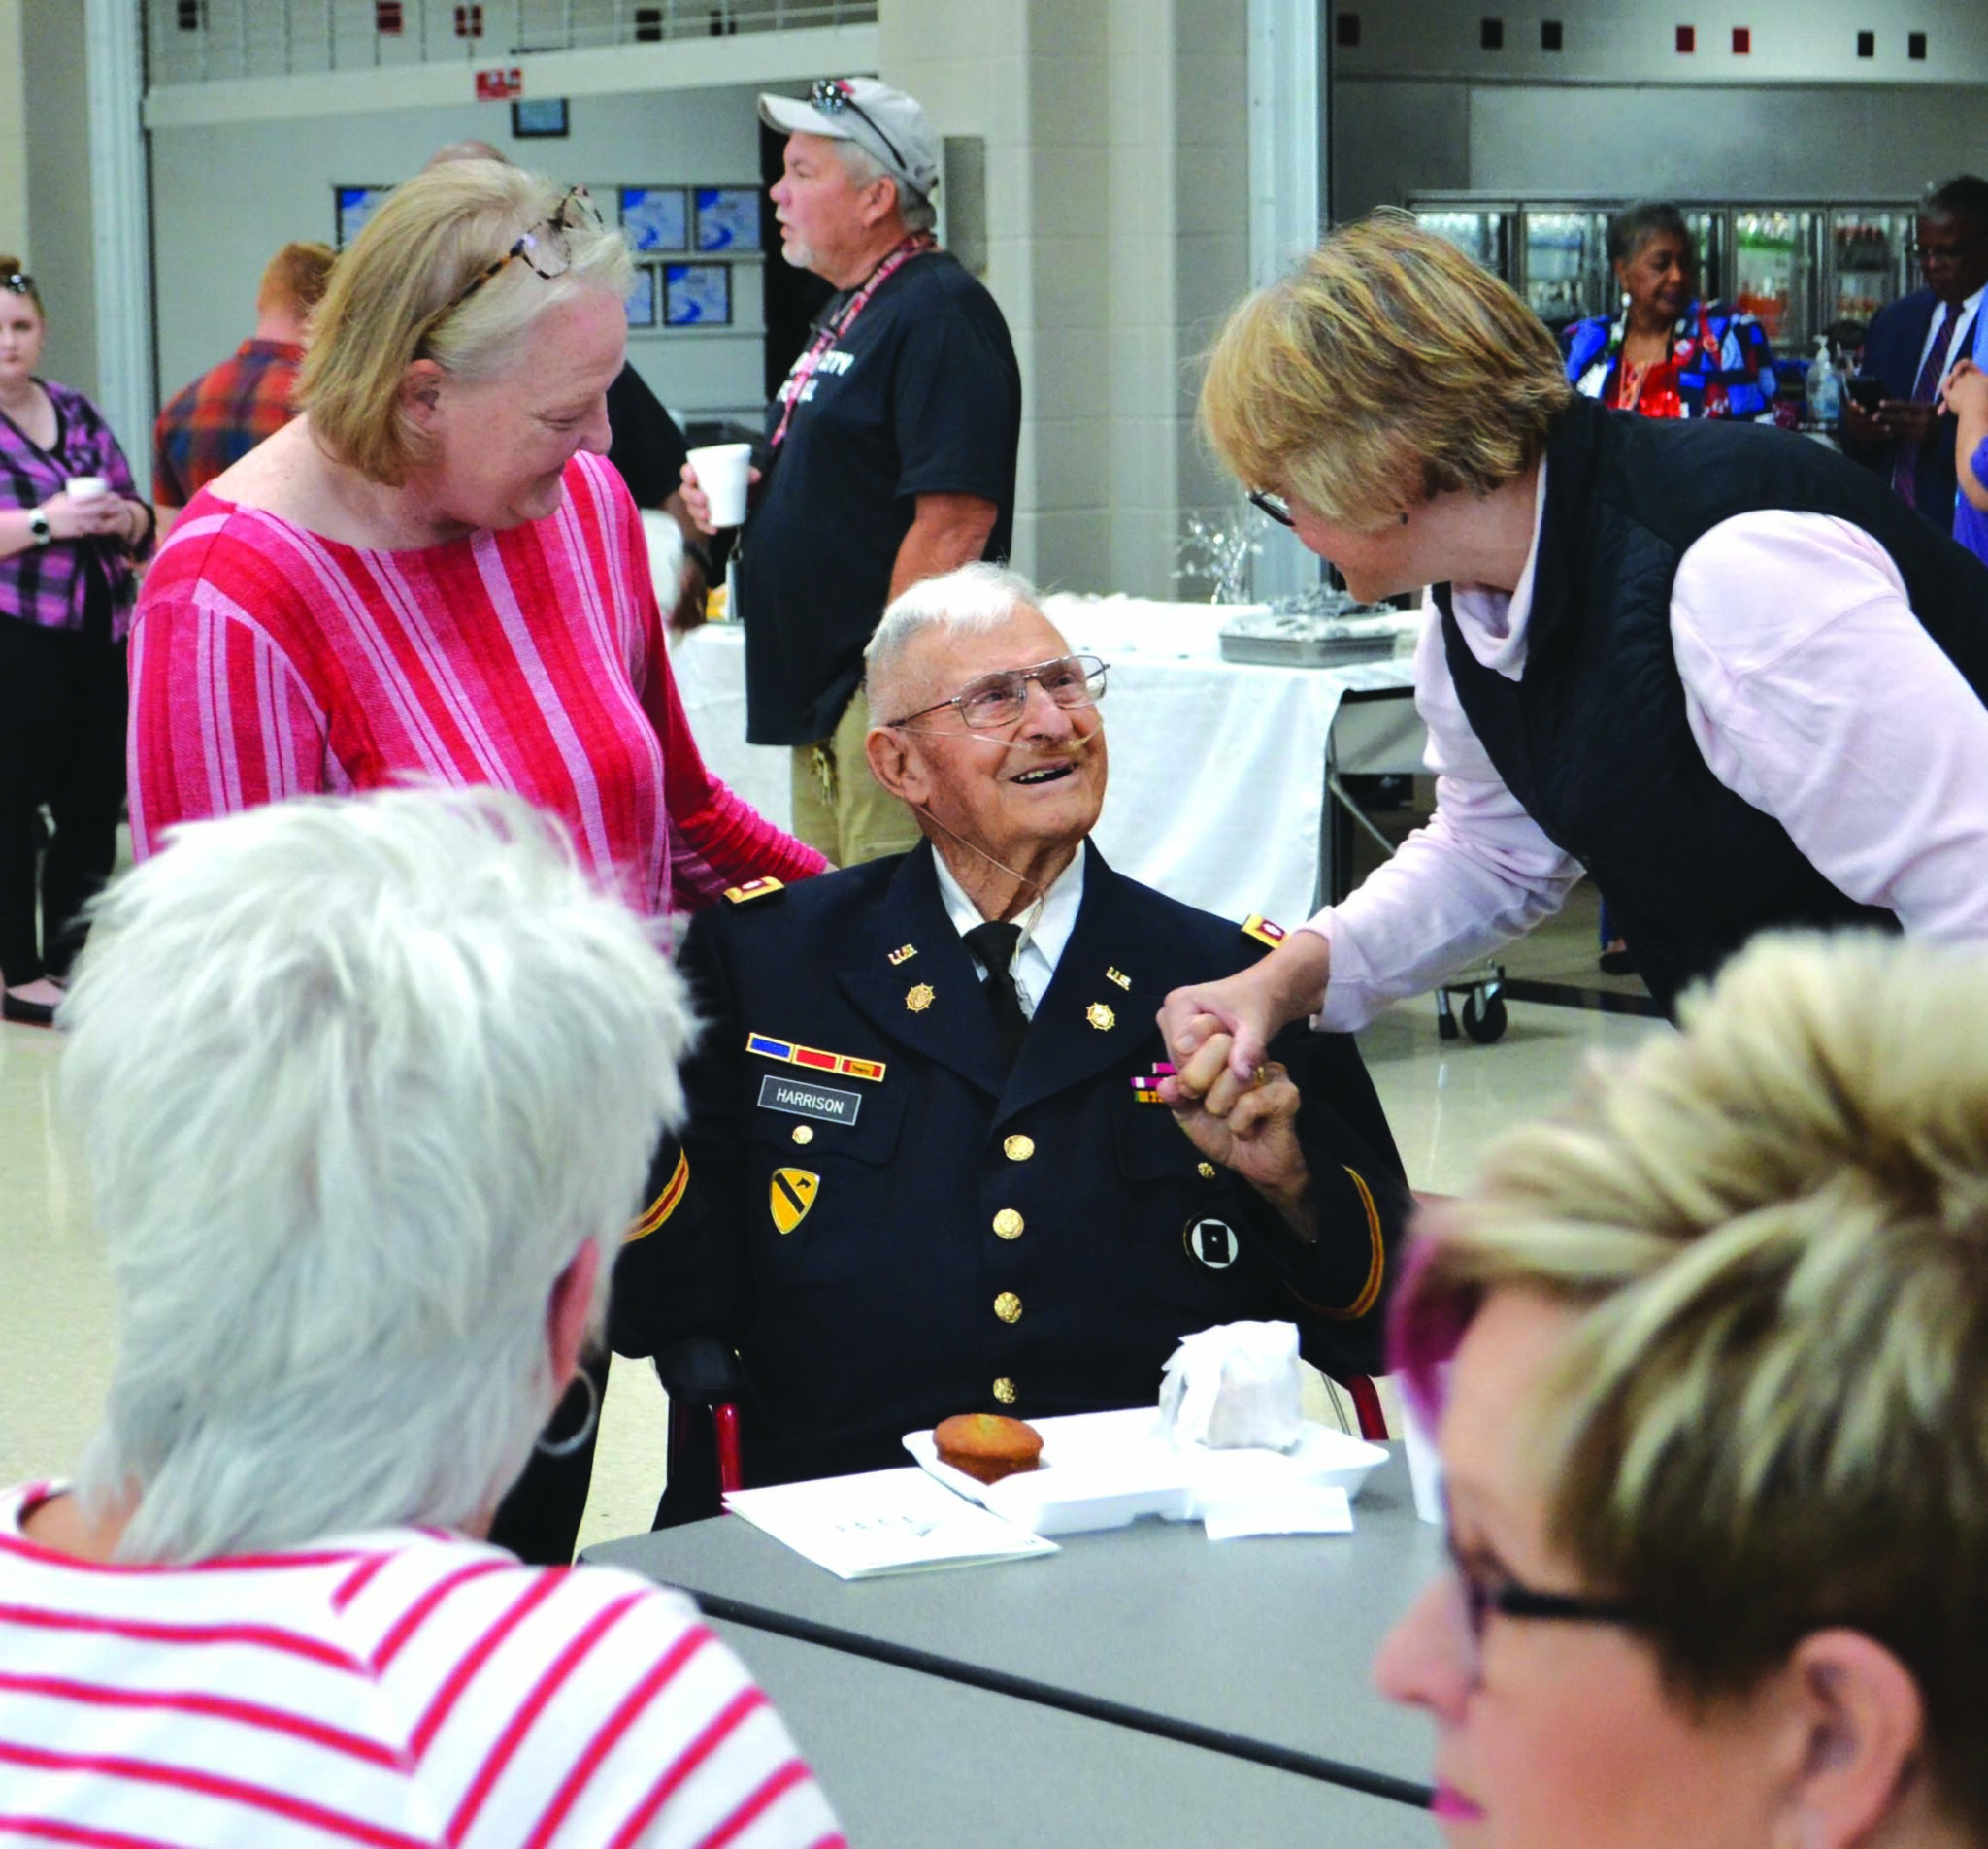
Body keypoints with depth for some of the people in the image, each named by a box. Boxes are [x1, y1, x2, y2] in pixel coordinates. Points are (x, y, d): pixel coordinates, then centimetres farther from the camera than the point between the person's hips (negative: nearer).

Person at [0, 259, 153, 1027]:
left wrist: (125, 519, -6)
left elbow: (138, 518, 17)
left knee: (95, 804, 9)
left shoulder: (74, 411, 14)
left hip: (99, 639, 6)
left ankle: (68, 957, 22)